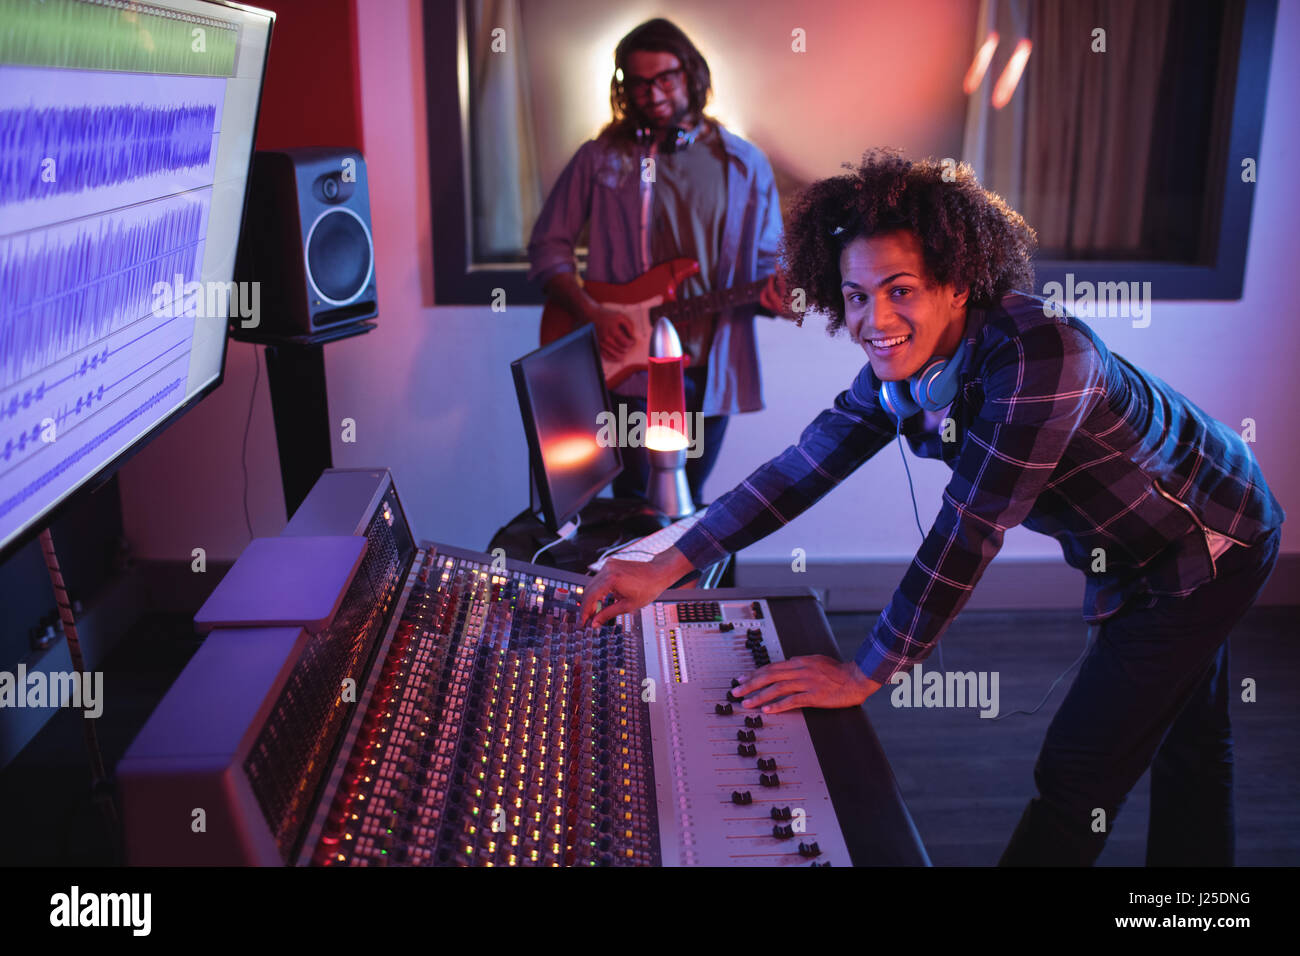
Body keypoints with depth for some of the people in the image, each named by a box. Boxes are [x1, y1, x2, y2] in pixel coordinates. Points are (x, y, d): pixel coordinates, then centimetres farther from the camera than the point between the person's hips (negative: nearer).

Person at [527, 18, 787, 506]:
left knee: (689, 501, 13)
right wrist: (592, 314, -11)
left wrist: (772, 293, -15)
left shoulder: (744, 164, 5)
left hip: (711, 369, 2)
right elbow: (548, 246, 4)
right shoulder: (600, 158, 2)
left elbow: (769, 260, 9)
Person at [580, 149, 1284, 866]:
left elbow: (967, 536, -37)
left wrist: (863, 675, -29)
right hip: (1135, 557, 8)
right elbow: (802, 468, -11)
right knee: (1186, 744, 27)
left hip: (1208, 547, -8)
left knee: (1077, 780, -8)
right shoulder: (896, 365, -13)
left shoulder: (1036, 356, -38)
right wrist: (662, 570, -15)